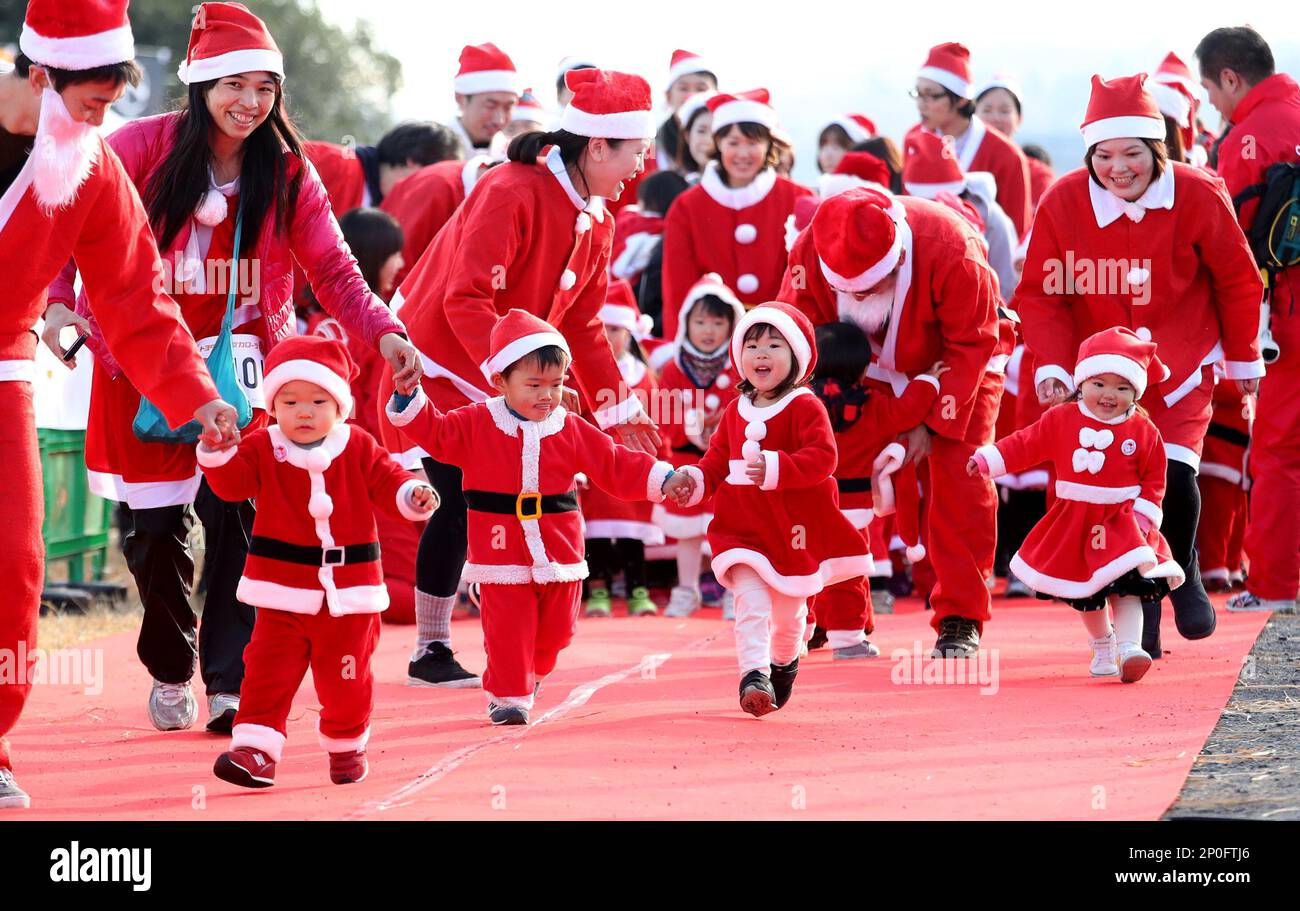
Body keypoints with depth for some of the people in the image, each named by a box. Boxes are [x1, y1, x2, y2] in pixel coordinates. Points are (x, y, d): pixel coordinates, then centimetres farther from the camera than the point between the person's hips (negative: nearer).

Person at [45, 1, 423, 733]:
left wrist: (383, 332, -23)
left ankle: (231, 685, -10)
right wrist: (60, 302, -25)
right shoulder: (145, 148, -8)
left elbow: (334, 270, -6)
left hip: (240, 363, 1)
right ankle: (170, 673, 27)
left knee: (238, 517, -15)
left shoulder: (288, 172, -2)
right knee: (157, 534, 2)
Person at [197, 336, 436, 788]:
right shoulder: (261, 448, -1)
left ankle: (347, 746, 29)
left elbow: (386, 483, -1)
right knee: (268, 671, -8)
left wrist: (412, 495, -22)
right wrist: (217, 454, -31)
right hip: (283, 591, -1)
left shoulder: (359, 448, 1)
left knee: (346, 678, 9)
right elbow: (232, 482, -12)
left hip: (348, 593, 1)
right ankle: (255, 750, -8)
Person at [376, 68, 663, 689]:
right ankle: (431, 653, -5)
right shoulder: (511, 194, -23)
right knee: (461, 497, -13)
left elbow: (583, 326, 10)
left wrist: (617, 410, 6)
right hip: (436, 366, -9)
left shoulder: (596, 222, 4)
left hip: (507, 381, 9)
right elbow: (466, 303, -28)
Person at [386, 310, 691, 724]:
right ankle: (508, 697, 6)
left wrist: (661, 480, -2)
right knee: (508, 628, -5)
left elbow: (616, 466, 6)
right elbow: (434, 431, -4)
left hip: (559, 551, 3)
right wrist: (410, 399, -20)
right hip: (502, 550, -3)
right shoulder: (476, 425, -3)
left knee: (555, 629, 11)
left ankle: (529, 678, 37)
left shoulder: (571, 430, 3)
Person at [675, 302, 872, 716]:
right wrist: (695, 480, -4)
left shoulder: (805, 407, -9)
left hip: (794, 528, -2)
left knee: (788, 607, 15)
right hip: (742, 526, 2)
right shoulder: (736, 411, 8)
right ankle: (754, 674, -25)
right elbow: (718, 459, 15)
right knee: (750, 599, -17)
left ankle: (784, 661, 42)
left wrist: (777, 468, -33)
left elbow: (822, 457, -21)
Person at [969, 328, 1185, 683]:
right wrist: (989, 458, 2)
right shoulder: (1061, 419, -1)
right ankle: (1102, 647, 34)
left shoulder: (1143, 431, -5)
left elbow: (1154, 478, -1)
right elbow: (1026, 444, 7)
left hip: (1121, 521, -3)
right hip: (1073, 521, 3)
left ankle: (1129, 647, -27)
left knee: (1126, 586, -20)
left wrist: (1143, 513, -11)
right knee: (1086, 595, 13)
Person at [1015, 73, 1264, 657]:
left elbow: (1237, 280, 2)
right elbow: (1042, 293, -5)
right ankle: (1139, 623, 11)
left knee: (1174, 475, -17)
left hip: (1180, 367, -1)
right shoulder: (1062, 203, -13)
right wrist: (1051, 366, -19)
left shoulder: (1198, 197, -14)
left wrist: (1244, 359, 11)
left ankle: (1183, 573, 16)